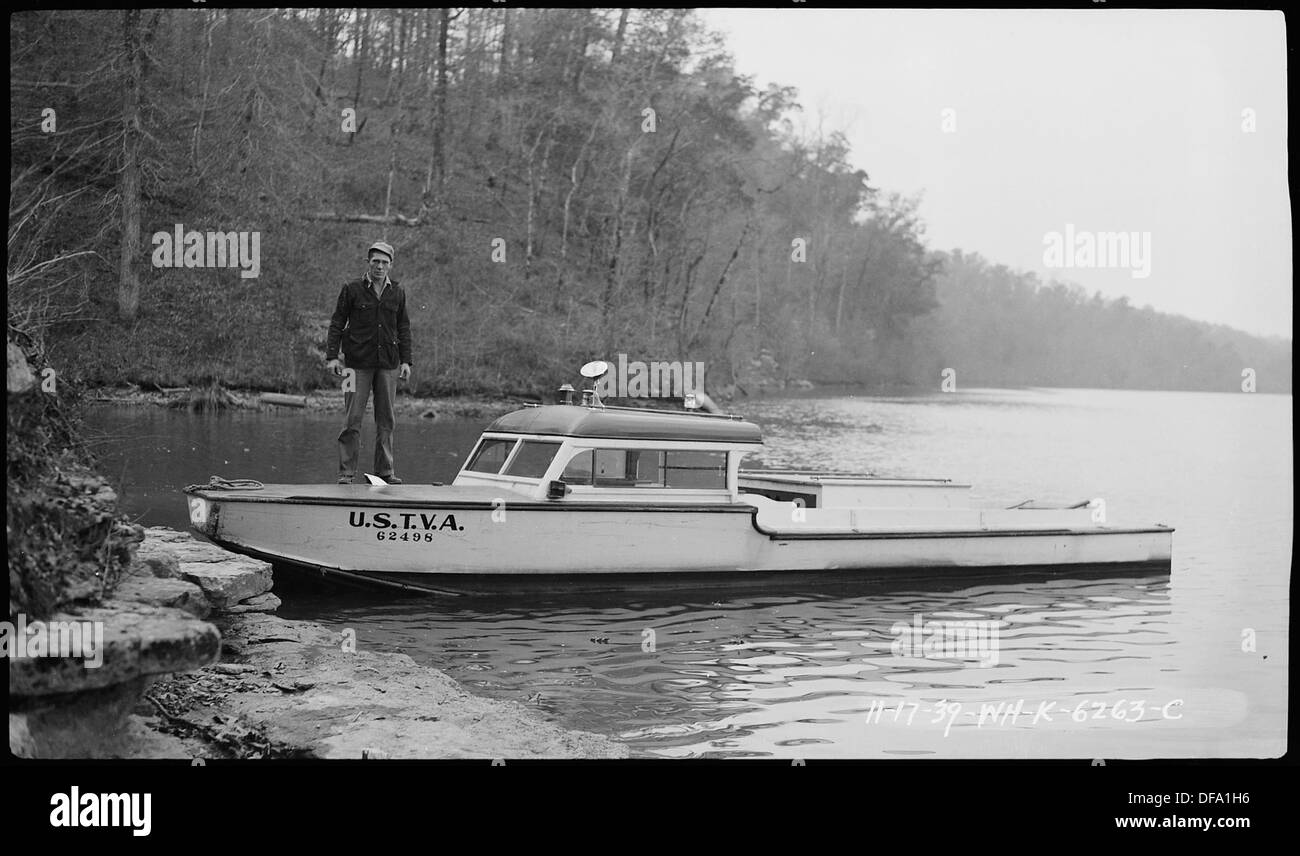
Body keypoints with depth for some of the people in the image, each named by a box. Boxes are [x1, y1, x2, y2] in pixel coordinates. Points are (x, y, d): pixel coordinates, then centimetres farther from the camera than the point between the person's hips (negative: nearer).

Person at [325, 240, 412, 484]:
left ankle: (385, 471, 11)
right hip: (358, 362, -3)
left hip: (388, 364, 3)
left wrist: (406, 360, 8)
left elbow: (404, 329, 15)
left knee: (386, 419, 5)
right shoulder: (352, 289, 1)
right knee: (353, 418, -5)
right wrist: (332, 356, -5)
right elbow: (337, 323, 3)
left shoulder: (397, 293, 10)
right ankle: (346, 472, -1)